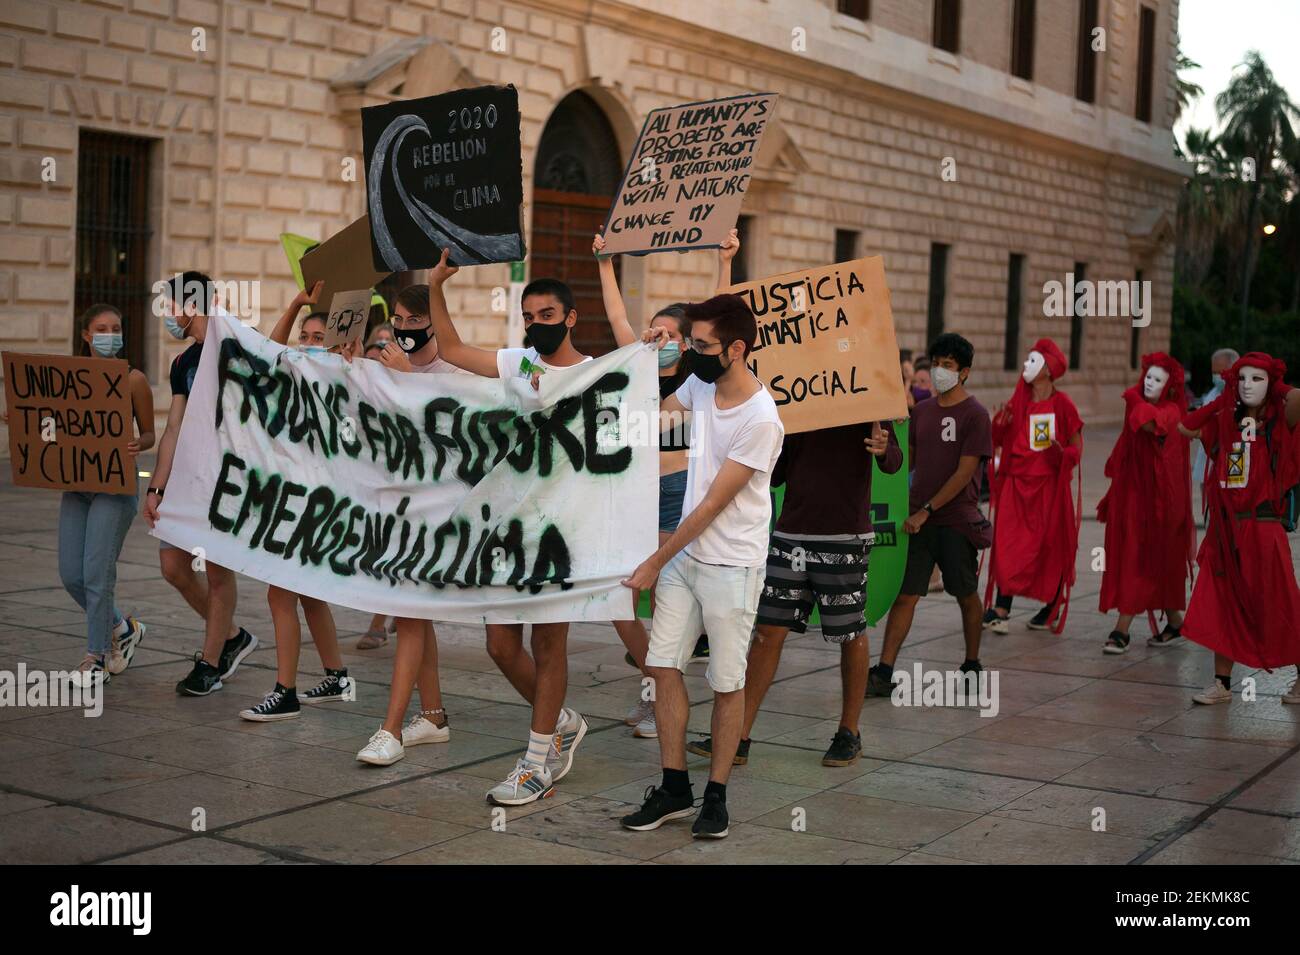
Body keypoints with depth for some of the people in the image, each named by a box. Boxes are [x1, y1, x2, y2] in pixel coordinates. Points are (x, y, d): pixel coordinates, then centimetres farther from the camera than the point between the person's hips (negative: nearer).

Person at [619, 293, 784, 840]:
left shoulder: (761, 420, -20)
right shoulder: (700, 386, 2)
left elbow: (713, 505, -18)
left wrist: (655, 563, -13)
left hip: (731, 564, -7)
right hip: (684, 553, 7)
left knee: (727, 683, 3)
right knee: (663, 665, 4)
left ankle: (716, 796, 16)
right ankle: (674, 789, 15)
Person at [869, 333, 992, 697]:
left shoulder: (974, 414, -7)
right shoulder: (921, 411, 10)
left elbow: (964, 473, -13)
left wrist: (927, 510, -15)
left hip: (956, 521, -4)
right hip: (918, 519, 4)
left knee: (966, 595, 11)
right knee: (905, 595, -1)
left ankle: (972, 665, 28)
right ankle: (883, 673, -4)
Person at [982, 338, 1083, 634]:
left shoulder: (1062, 404, -4)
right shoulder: (1017, 402, 6)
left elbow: (1077, 446, -2)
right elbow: (995, 442, 8)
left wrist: (1062, 453, -22)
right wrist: (998, 426, -12)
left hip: (1050, 485, -3)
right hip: (1017, 482, 3)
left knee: (1050, 545, 5)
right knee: (1010, 544, -5)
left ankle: (1052, 608, 19)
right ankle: (1001, 607, -6)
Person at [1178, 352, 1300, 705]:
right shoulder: (1226, 422, 9)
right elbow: (1185, 428, 14)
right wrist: (1223, 398, 10)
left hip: (1262, 529, -5)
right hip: (1225, 529, 5)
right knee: (1222, 607, 8)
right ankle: (1222, 683, 17)